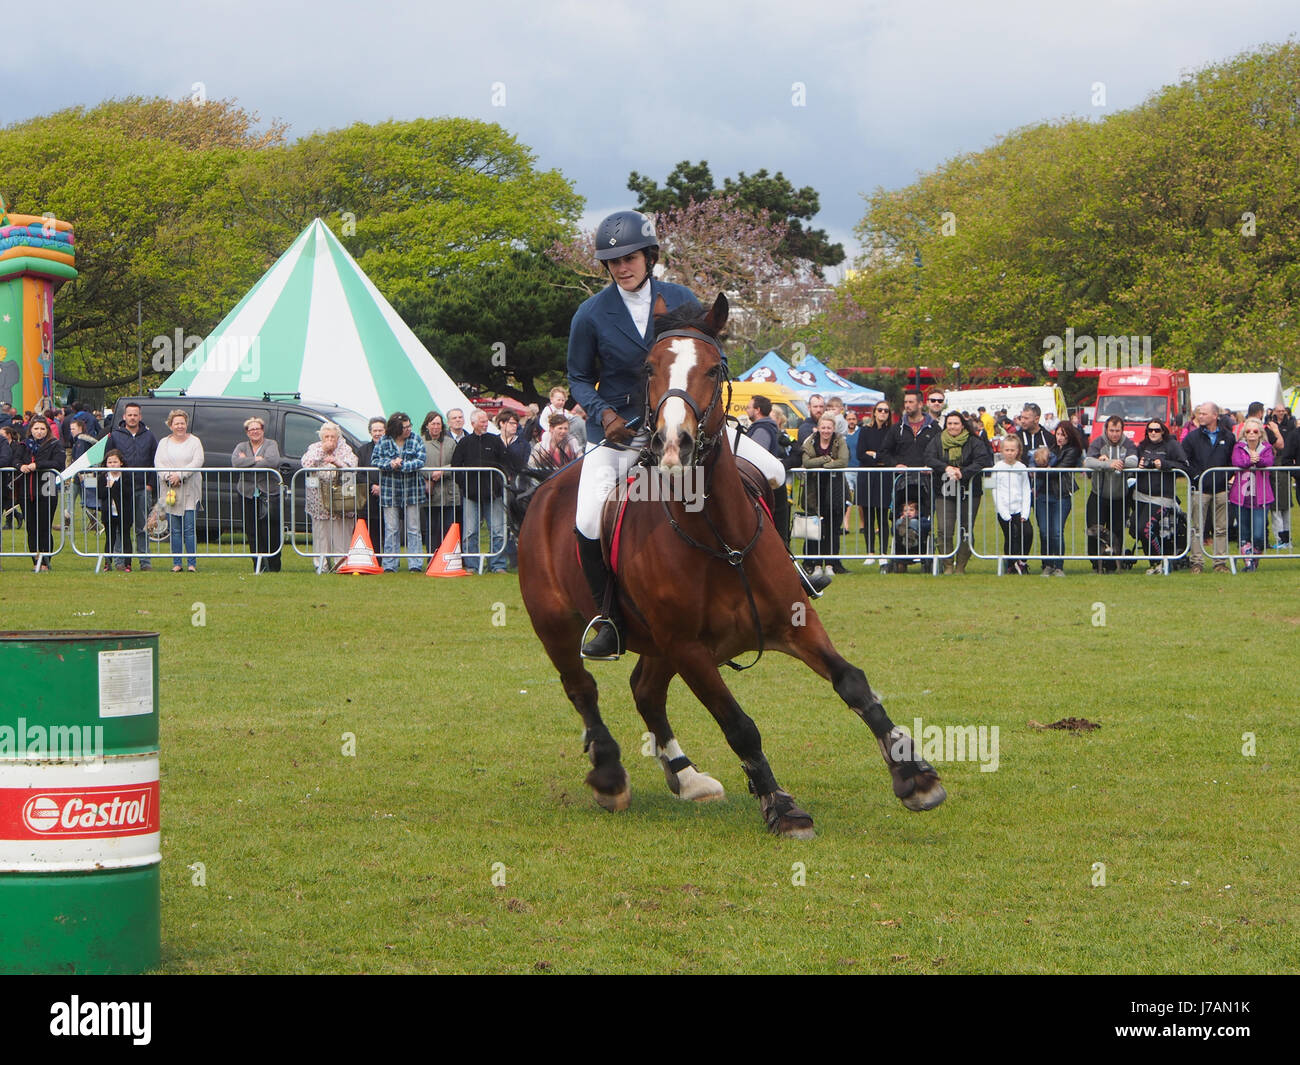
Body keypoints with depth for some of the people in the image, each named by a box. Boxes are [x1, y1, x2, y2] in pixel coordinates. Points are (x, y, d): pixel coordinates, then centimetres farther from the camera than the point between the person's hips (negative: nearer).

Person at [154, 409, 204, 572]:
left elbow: (197, 462, -7)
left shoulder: (194, 442, 6)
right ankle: (176, 563, 7)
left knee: (189, 529, -6)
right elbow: (158, 463, 3)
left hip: (190, 492, -2)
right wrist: (168, 476, -16)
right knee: (175, 530, 3)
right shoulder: (164, 443, 14)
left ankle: (192, 563, -3)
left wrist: (180, 475, -17)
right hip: (169, 491, 2)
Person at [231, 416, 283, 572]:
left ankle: (273, 567, -1)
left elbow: (273, 461, -15)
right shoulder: (241, 447, 14)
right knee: (252, 533, 0)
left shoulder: (271, 445, 5)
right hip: (248, 494, 3)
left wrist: (247, 462, -9)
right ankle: (258, 566, 5)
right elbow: (235, 461, -5)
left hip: (269, 494, -3)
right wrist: (256, 459, -10)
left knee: (271, 534, -7)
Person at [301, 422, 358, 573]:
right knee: (321, 531, -2)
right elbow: (306, 464, -7)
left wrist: (337, 462, -20)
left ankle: (341, 562, -1)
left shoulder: (345, 449, 8)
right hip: (319, 496, 0)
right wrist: (322, 450, -10)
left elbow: (353, 465, -5)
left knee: (341, 532, -5)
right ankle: (322, 564, 2)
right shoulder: (315, 448, 9)